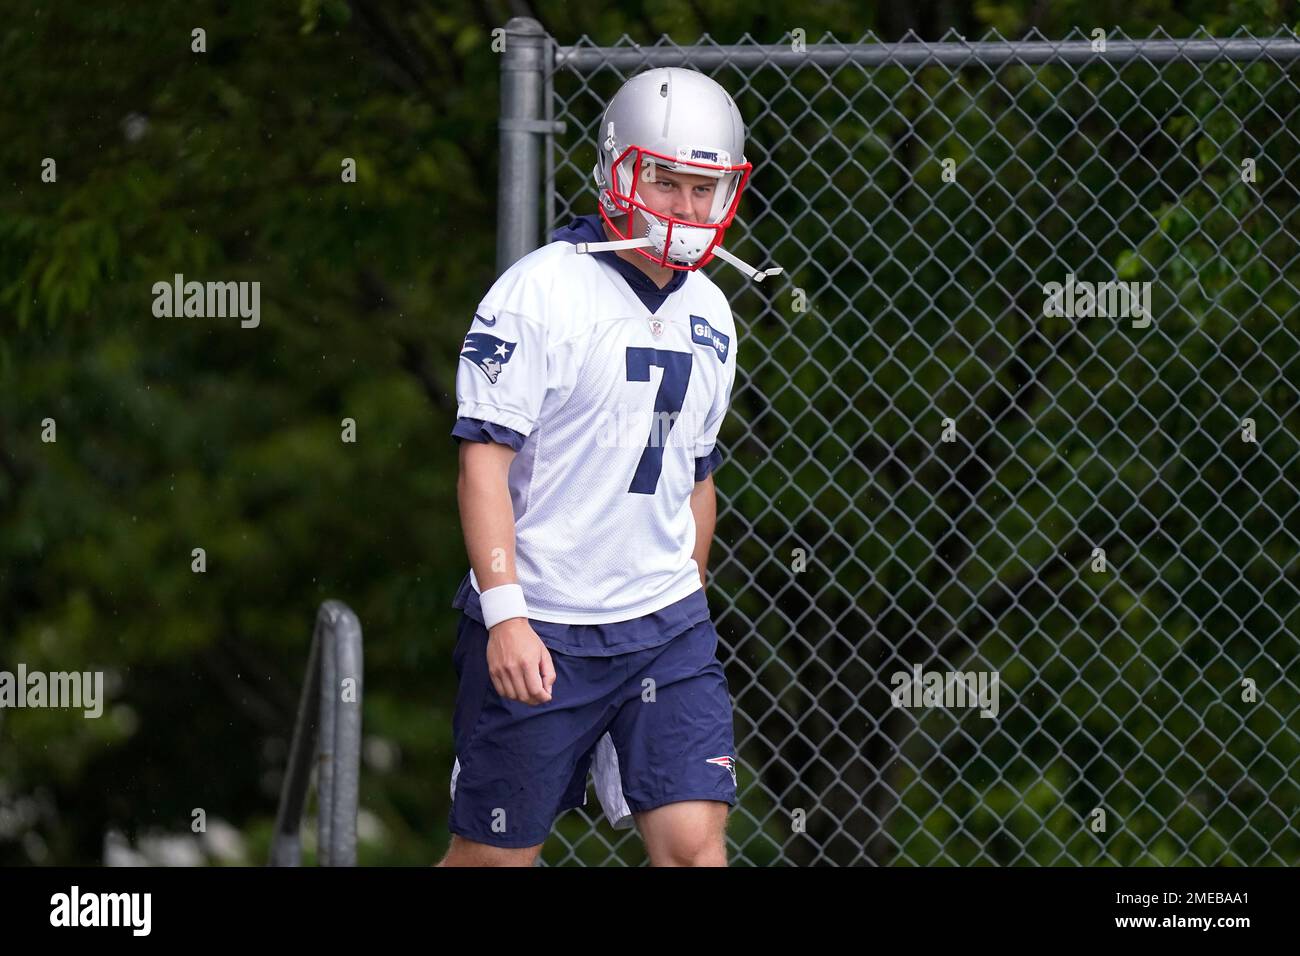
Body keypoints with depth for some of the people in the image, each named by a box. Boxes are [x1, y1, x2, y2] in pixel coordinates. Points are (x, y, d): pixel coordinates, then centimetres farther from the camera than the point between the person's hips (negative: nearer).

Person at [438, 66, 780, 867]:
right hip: (538, 632, -5)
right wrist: (505, 613, -22)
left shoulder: (708, 315, 12)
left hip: (664, 624, 5)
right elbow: (484, 460, -14)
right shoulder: (541, 290, -10)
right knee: (493, 857, 3)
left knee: (695, 841, -6)